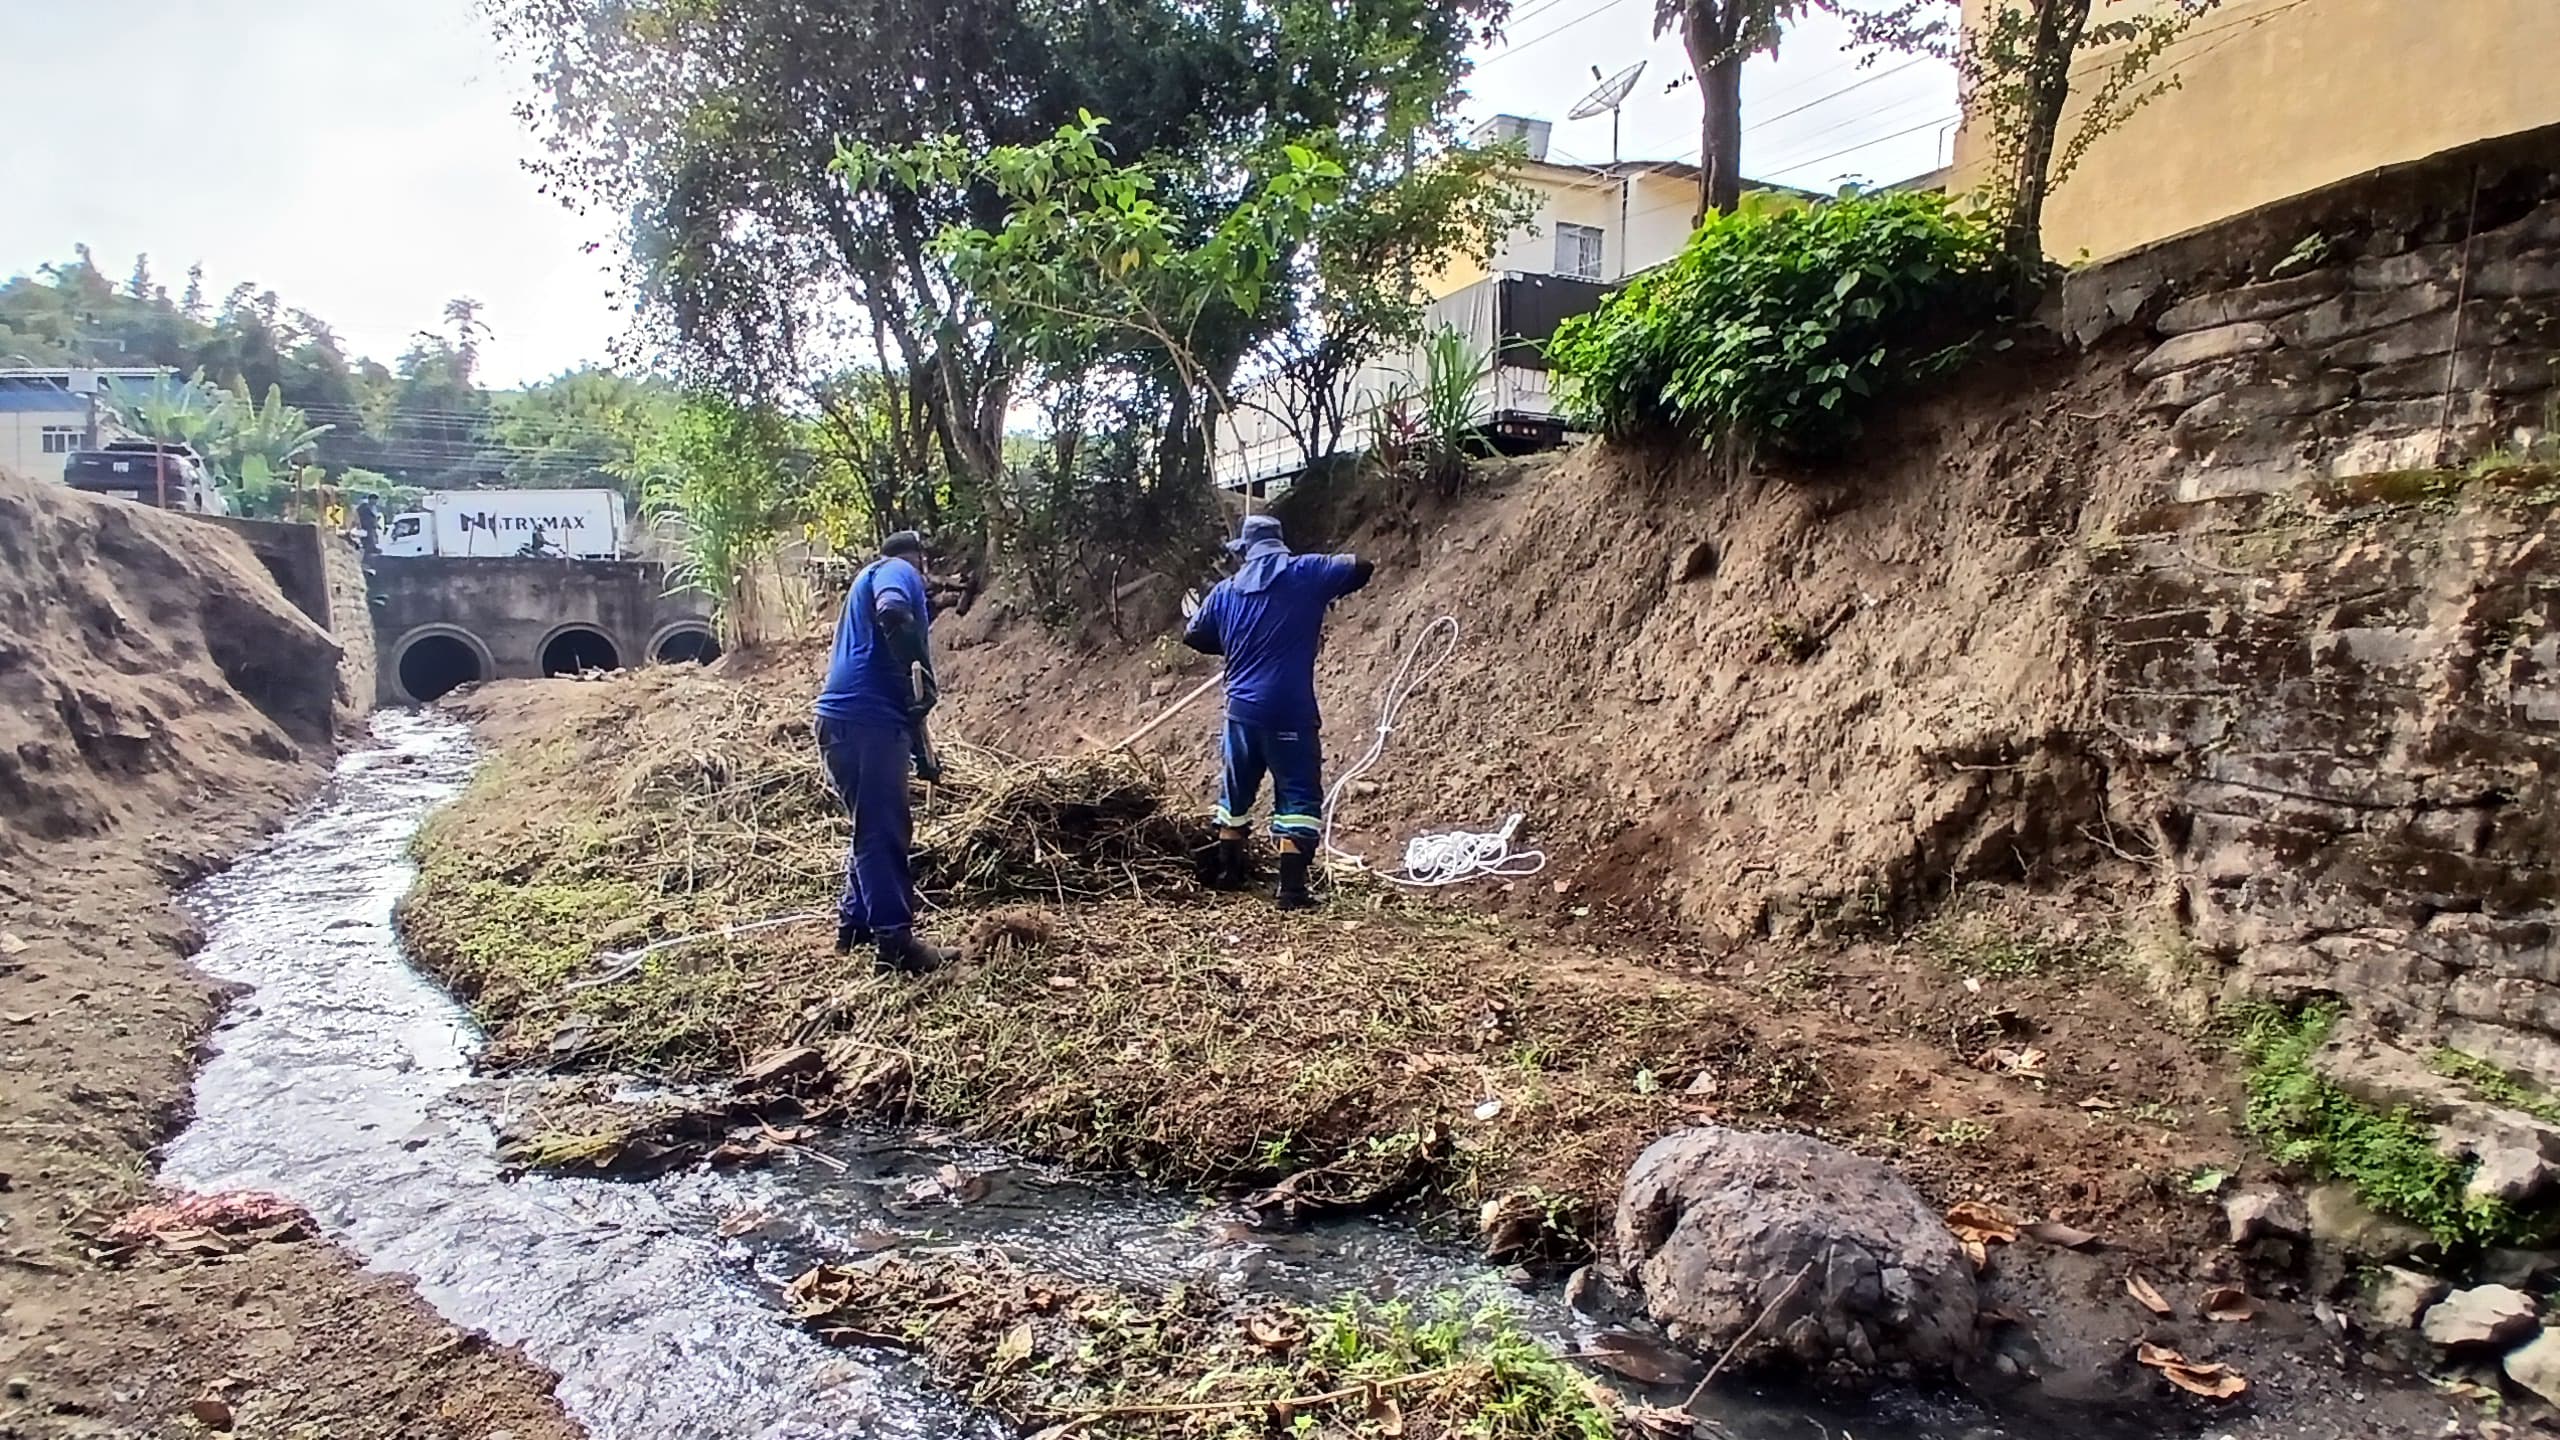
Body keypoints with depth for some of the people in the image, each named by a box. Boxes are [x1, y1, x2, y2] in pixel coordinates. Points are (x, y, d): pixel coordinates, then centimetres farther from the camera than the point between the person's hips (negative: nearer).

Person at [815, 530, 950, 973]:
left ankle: (856, 924, 29)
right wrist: (922, 674, -17)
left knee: (875, 827, 20)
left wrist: (921, 752, 34)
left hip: (853, 719, 10)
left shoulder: (872, 579, 31)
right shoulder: (896, 571, 2)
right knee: (882, 830, -7)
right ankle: (894, 940, -4)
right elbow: (893, 614, -26)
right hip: (866, 720, -10)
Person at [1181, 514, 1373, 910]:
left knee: (1236, 791, 21)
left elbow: (1192, 637, 19)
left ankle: (1228, 871, 35)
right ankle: (1292, 888, -8)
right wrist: (1328, 592, 13)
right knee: (1298, 796, 0)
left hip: (1242, 710, 4)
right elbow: (1362, 567, -5)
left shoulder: (1226, 591, 9)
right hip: (1289, 712, -4)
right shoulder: (1305, 573, -3)